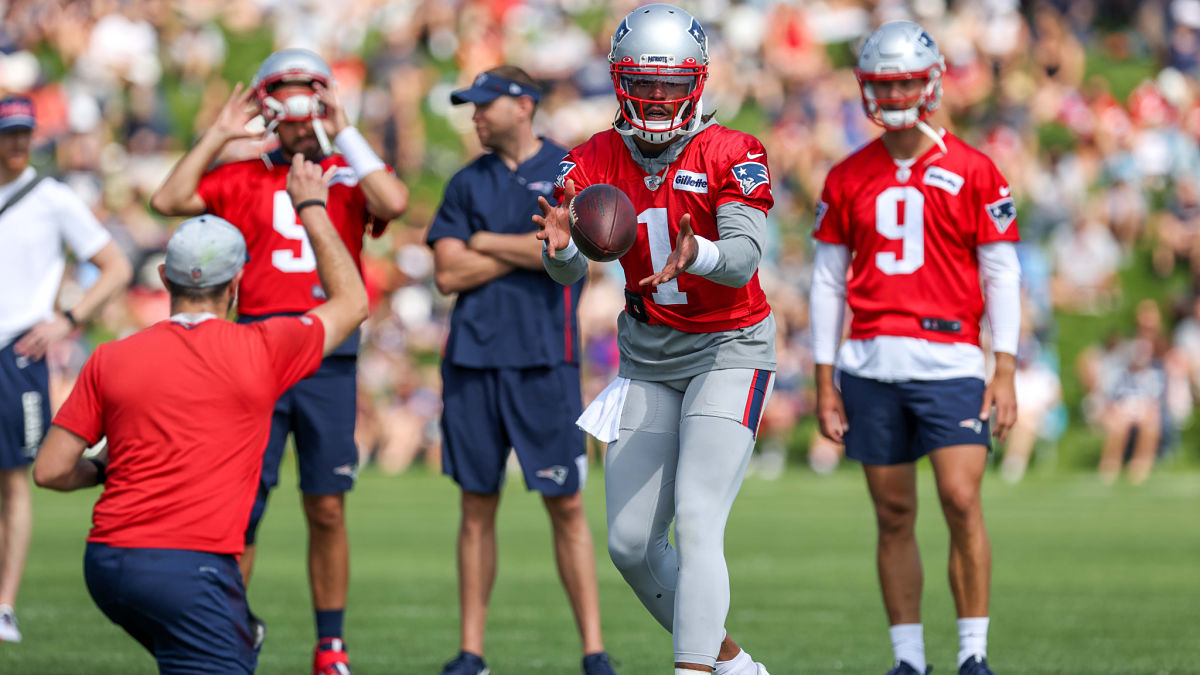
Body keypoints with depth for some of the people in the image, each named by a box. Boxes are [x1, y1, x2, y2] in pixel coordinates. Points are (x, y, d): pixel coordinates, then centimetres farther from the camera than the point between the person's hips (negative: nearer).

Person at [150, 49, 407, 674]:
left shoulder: (350, 175, 7)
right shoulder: (244, 178, 8)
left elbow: (394, 204, -15)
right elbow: (168, 200, -4)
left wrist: (344, 135, -10)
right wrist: (218, 135, -2)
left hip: (329, 361, 0)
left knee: (327, 510, 6)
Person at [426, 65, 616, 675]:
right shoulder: (467, 184, 13)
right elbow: (448, 274, 2)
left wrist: (486, 243, -2)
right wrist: (528, 249, -4)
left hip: (544, 360, -3)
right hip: (472, 359, 3)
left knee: (567, 506, -3)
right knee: (477, 506, 6)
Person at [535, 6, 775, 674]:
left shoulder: (729, 154, -13)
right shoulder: (597, 160, -1)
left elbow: (745, 260, -25)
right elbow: (571, 271, -11)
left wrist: (696, 254, -47)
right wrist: (560, 247, -35)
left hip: (728, 349, -5)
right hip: (648, 357, 5)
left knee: (696, 521, -20)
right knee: (631, 544, 3)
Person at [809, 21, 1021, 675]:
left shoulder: (972, 172, 2)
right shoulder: (847, 179, 9)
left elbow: (1001, 274, 2)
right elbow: (828, 281, 12)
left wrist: (1004, 370, -4)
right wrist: (824, 381, 8)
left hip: (949, 359, -3)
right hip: (870, 363, 3)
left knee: (962, 501, -13)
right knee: (893, 515, 5)